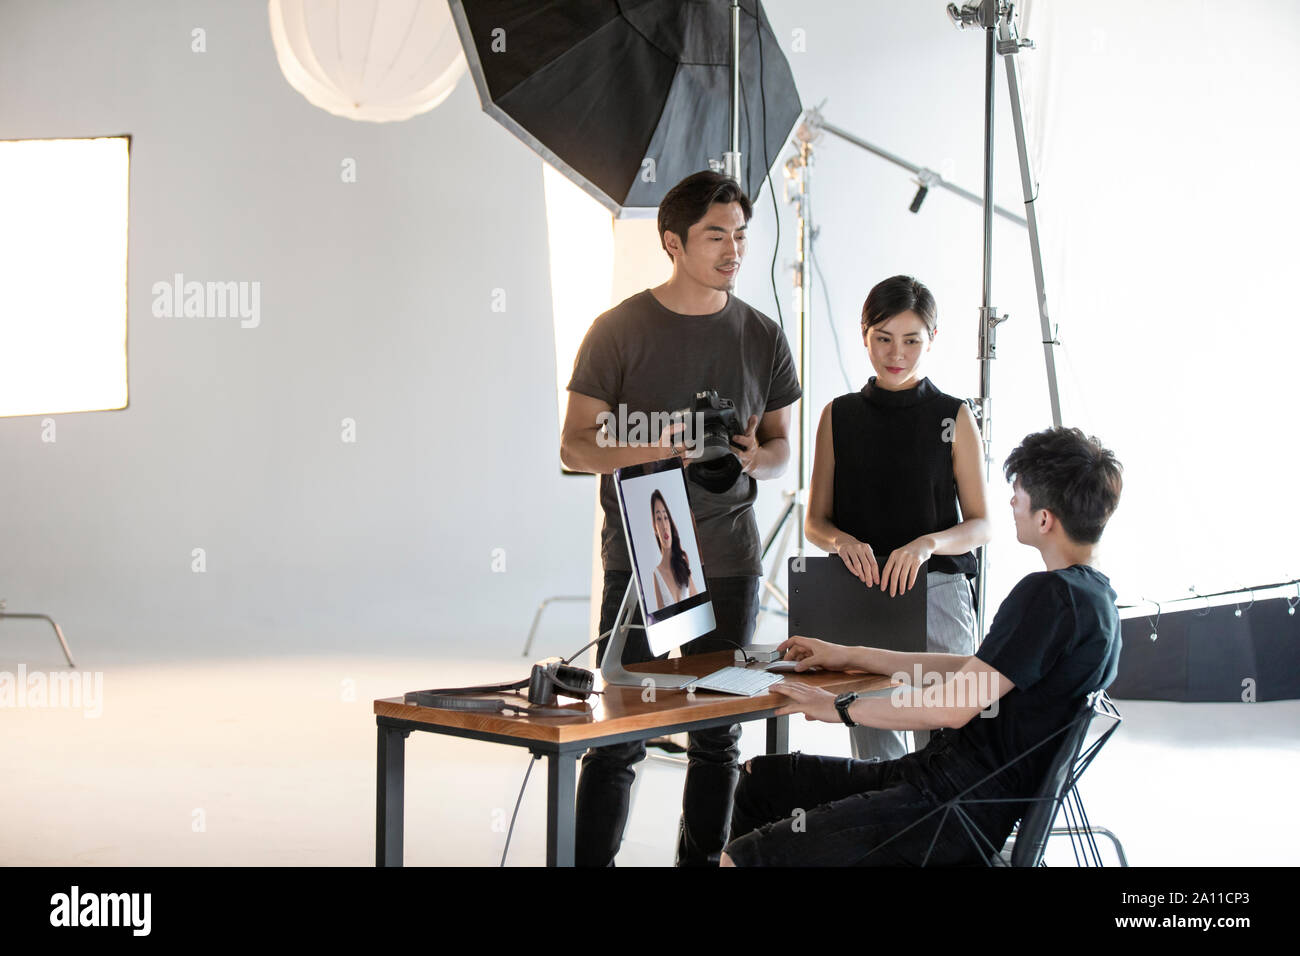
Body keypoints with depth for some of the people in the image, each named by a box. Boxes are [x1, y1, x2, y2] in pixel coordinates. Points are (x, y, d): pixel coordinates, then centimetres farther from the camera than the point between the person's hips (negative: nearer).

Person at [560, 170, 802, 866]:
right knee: (619, 735, -5)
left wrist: (754, 457, -9)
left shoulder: (762, 337, 8)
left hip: (729, 560, 4)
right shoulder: (620, 330, -2)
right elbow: (575, 446, -3)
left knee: (717, 737, 9)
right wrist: (652, 451, -21)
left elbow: (781, 448, 15)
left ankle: (701, 859, 21)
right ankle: (589, 861, 4)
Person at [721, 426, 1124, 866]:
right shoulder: (1094, 592, 14)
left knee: (744, 857, -17)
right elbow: (975, 673, 22)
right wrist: (851, 657, 25)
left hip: (958, 812, -11)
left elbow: (953, 706, -21)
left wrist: (841, 707, -7)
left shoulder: (1048, 595, -18)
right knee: (760, 778, 17)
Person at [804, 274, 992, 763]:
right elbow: (815, 521, 10)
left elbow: (982, 525, 2)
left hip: (937, 590, -2)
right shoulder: (839, 416, 10)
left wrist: (927, 543, -18)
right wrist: (843, 541, -13)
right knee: (873, 747, 0)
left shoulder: (954, 417, 4)